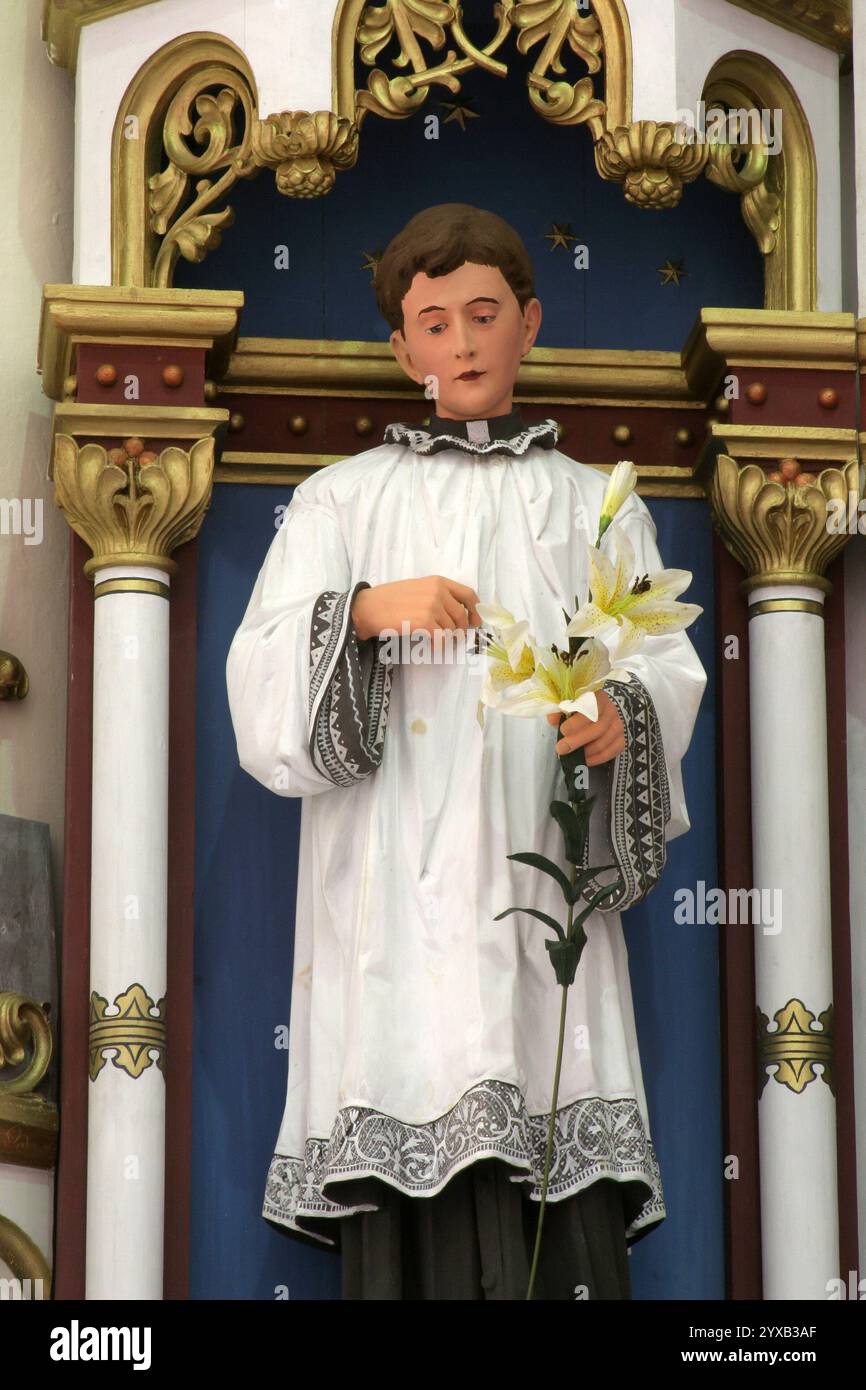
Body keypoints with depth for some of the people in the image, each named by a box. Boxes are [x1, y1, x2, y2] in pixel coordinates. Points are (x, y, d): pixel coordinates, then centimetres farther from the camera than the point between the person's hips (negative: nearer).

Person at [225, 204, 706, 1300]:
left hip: (543, 878, 1)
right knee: (410, 1225, -12)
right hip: (396, 893, -1)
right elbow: (262, 692, 5)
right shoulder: (341, 499, 17)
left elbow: (667, 670, 10)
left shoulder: (596, 507, 21)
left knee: (567, 1219, -12)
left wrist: (622, 714, -13)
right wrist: (363, 610, -13)